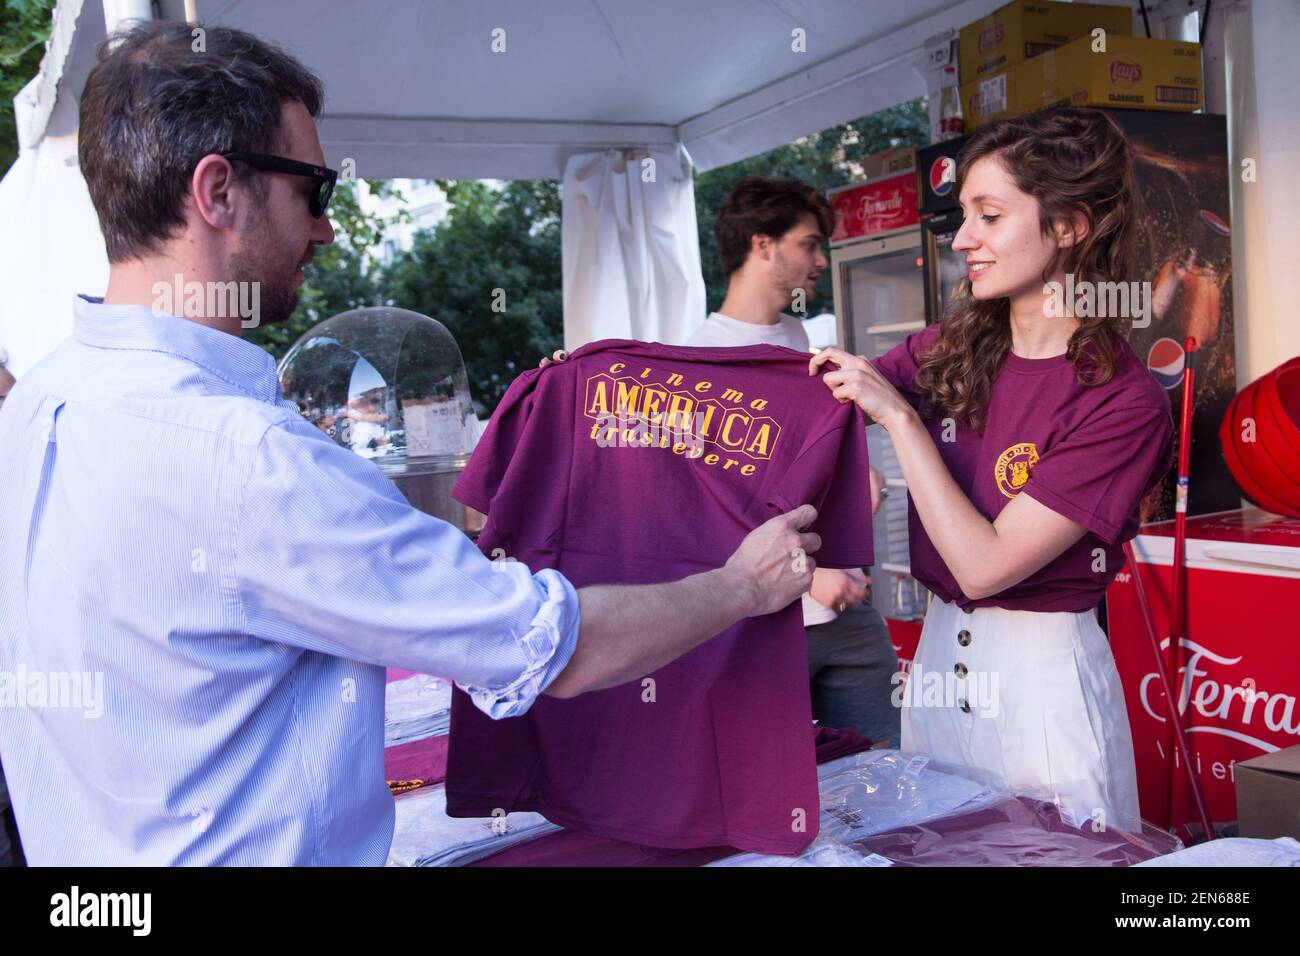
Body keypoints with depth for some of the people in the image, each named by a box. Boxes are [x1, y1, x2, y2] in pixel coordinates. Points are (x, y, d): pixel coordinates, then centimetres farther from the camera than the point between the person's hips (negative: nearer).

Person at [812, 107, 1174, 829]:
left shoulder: (1125, 402, -18)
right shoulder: (951, 350, -1)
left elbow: (984, 565, -23)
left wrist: (899, 415, -21)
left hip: (1044, 673, -6)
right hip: (939, 652, 6)